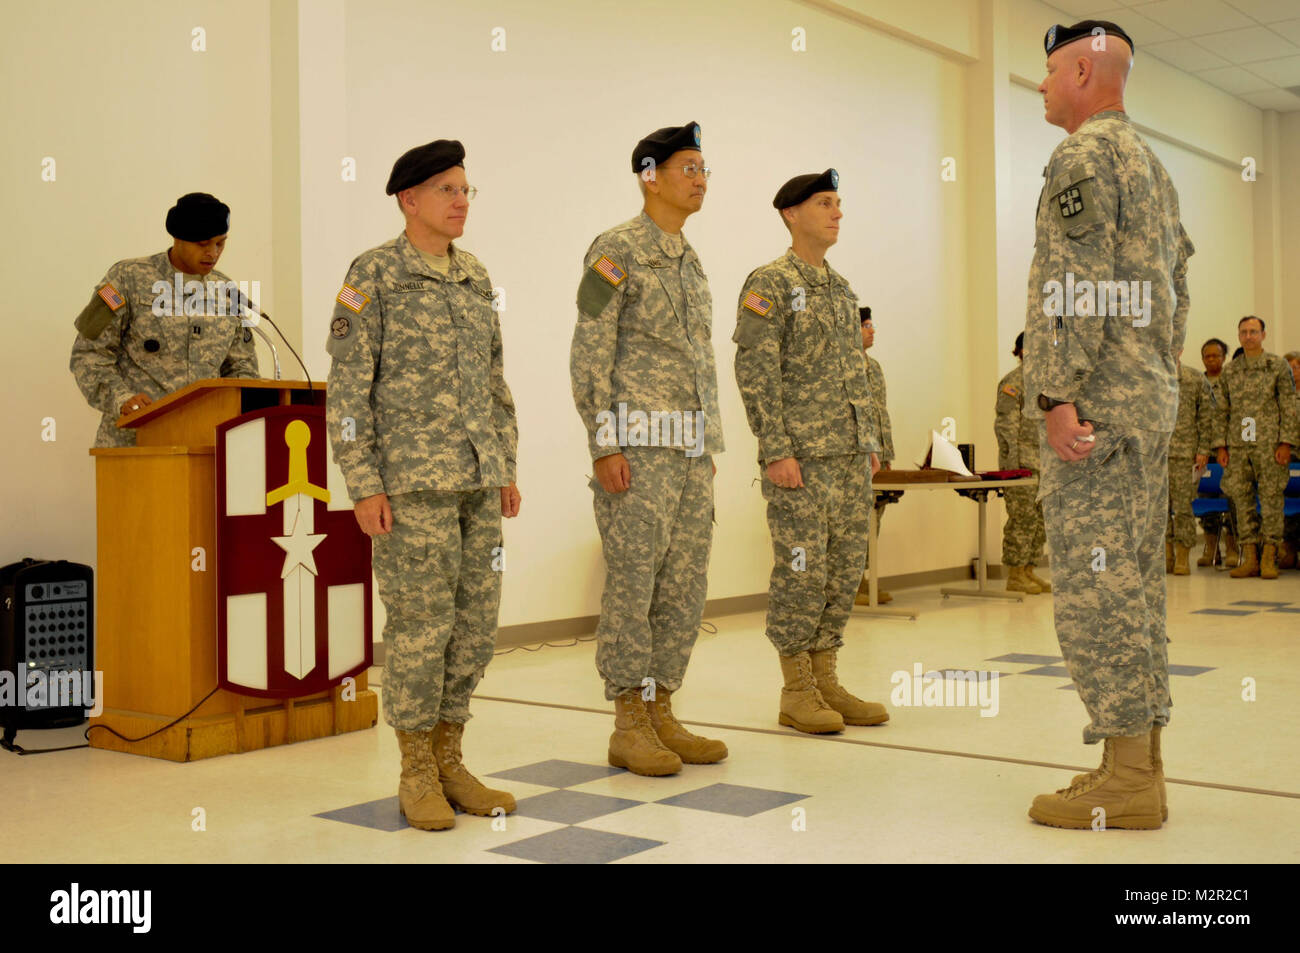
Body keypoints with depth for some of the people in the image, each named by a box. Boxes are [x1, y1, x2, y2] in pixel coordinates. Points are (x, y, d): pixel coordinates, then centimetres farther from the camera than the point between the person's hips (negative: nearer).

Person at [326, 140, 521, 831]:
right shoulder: (372, 275, -5)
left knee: (474, 621, 7)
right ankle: (417, 777, 11)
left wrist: (506, 468, 14)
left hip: (477, 479, 7)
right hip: (411, 479, -6)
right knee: (420, 624, -3)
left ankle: (449, 763, 20)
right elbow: (347, 386, -8)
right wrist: (363, 485, -13)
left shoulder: (475, 277, 14)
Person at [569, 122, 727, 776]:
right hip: (638, 444, -8)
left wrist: (708, 447, 19)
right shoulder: (616, 250, -5)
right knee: (633, 580, -5)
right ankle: (630, 726, 4)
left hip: (691, 446, 8)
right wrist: (603, 444, -18)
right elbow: (589, 355, -12)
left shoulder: (691, 262, 19)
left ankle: (661, 712, 17)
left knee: (685, 584, 8)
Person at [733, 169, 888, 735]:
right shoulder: (769, 285, -6)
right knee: (801, 571, -4)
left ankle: (826, 682, 17)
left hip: (850, 455, 8)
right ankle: (796, 692, 6)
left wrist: (872, 442, 15)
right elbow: (756, 372, -13)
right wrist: (776, 451, -19)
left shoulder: (841, 289, 18)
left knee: (843, 570, 8)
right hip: (801, 458, -8)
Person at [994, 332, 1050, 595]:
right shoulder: (1013, 382, -9)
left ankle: (1029, 571, 17)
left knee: (1040, 519, 10)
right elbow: (1006, 425, -14)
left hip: (1042, 463, 9)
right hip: (1022, 463, -9)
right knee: (1022, 518, -7)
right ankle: (1015, 576, -1)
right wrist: (1013, 463, -18)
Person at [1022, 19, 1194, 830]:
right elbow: (1175, 290, 23)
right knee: (1135, 579, 11)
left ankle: (1128, 783, -5)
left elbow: (1077, 284, -20)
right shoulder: (1152, 163, 22)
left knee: (1095, 582, -8)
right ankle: (1141, 764, 16)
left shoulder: (1084, 154, -9)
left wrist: (1056, 396, -22)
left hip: (1093, 401, -10)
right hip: (1153, 397, 10)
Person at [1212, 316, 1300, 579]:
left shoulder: (1278, 366, 2)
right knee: (1242, 499, 3)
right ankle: (1249, 559, 9)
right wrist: (1221, 445, 8)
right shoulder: (1230, 371, 12)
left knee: (1271, 498, -3)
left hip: (1269, 443, -3)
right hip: (1238, 444, 4)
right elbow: (1223, 411, 15)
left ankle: (1269, 559, 3)